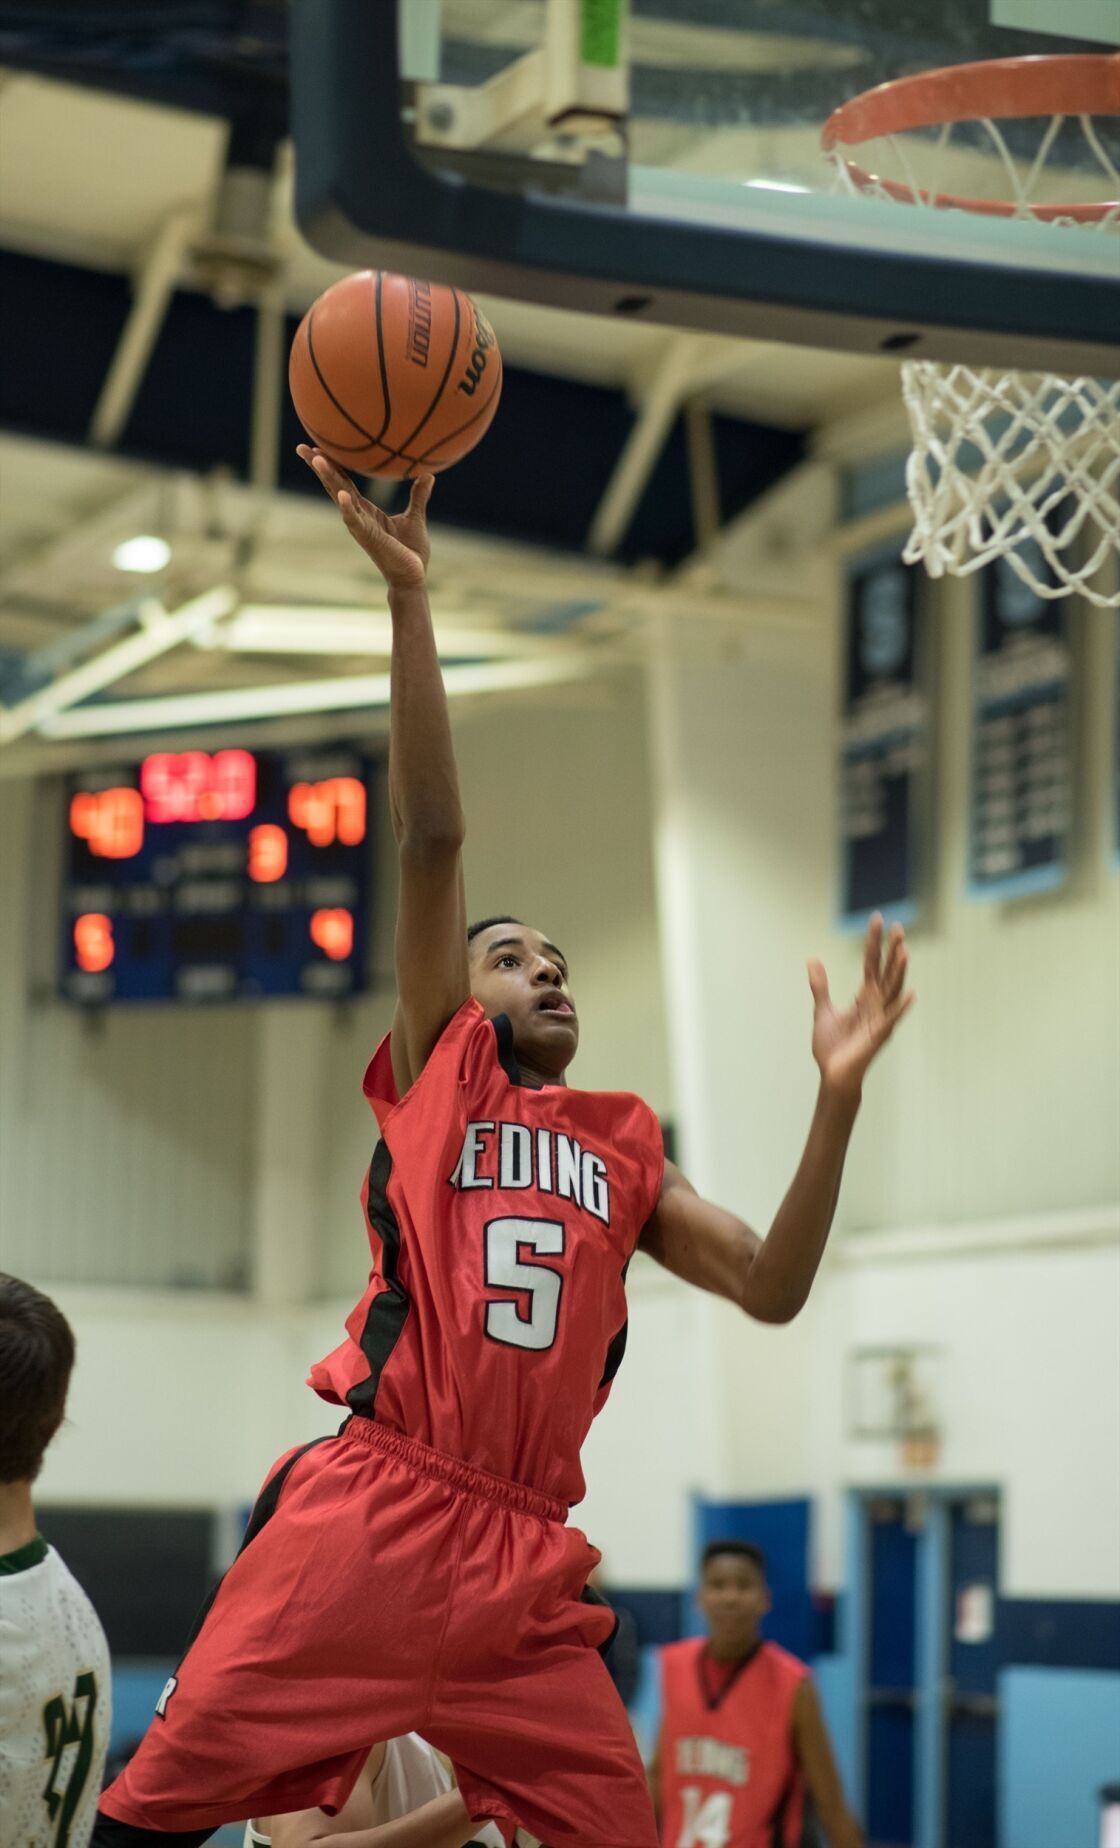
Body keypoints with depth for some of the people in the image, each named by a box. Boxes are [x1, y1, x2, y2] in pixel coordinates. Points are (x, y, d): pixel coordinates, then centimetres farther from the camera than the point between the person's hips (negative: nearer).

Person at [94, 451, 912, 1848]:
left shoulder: (624, 1144, 21)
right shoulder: (437, 1068, 11)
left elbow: (771, 1289, 12)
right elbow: (430, 839, 1)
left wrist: (838, 1097, 1)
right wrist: (408, 593, -7)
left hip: (522, 1560, 4)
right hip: (366, 1519, -4)